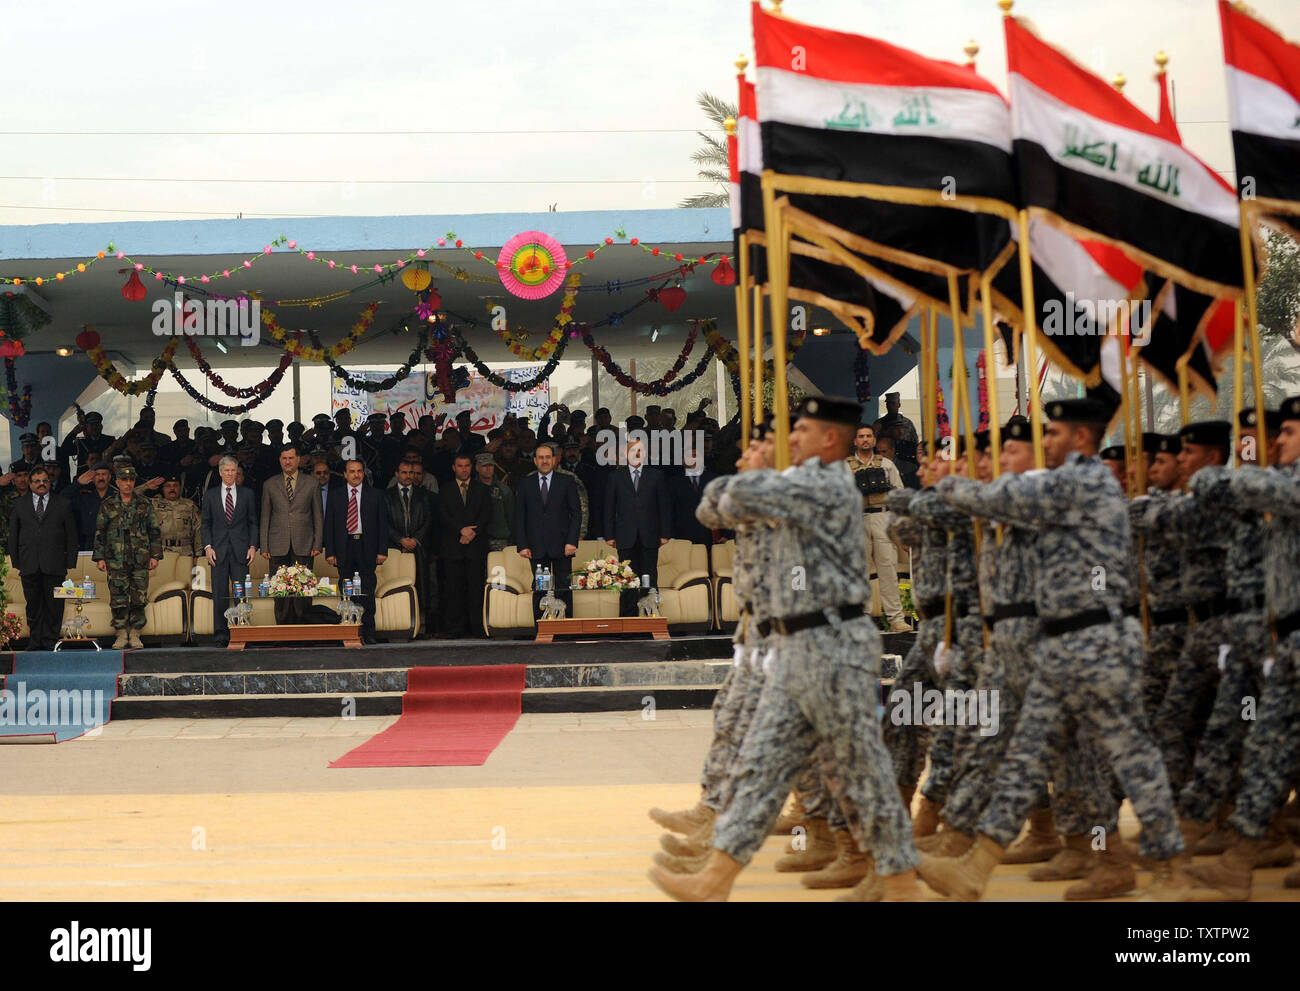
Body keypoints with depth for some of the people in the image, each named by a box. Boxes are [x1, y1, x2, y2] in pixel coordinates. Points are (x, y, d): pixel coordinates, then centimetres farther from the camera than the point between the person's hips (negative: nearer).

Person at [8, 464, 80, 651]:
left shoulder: (63, 505, 10)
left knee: (54, 605, -2)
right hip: (29, 565, 1)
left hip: (54, 565, -1)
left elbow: (71, 536, 7)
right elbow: (13, 536, 13)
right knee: (33, 605, 3)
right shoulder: (20, 506, 14)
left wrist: (71, 563, 0)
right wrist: (15, 562, 4)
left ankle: (50, 640, 6)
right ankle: (35, 640, 10)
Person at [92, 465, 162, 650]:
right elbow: (99, 533, 9)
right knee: (118, 598, -2)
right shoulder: (108, 506, 7)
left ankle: (135, 634, 7)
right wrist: (100, 557, 3)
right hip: (116, 560, 0)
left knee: (139, 598, -1)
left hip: (140, 559, 0)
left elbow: (154, 531, 10)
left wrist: (155, 555, 4)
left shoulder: (145, 504, 9)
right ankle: (121, 634, 6)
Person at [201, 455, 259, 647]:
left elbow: (253, 523, 9)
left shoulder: (247, 494, 9)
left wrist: (253, 546, -2)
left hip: (241, 551, 0)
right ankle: (221, 635, 5)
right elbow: (205, 524, 10)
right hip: (218, 551, 0)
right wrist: (207, 546, -2)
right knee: (220, 594, 0)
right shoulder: (210, 495, 10)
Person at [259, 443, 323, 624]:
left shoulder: (311, 484, 9)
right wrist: (264, 546, 3)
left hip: (303, 546, 0)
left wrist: (317, 544, 2)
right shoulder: (270, 485, 10)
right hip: (278, 547, 0)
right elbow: (264, 517, 10)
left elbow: (318, 516, 10)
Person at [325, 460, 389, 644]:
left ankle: (368, 632, 0)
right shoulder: (336, 496, 9)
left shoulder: (375, 495, 8)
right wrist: (330, 552, 0)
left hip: (366, 548, -1)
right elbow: (329, 525, 8)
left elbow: (383, 524, 7)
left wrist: (382, 551, -2)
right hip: (344, 548, 1)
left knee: (367, 592, -4)